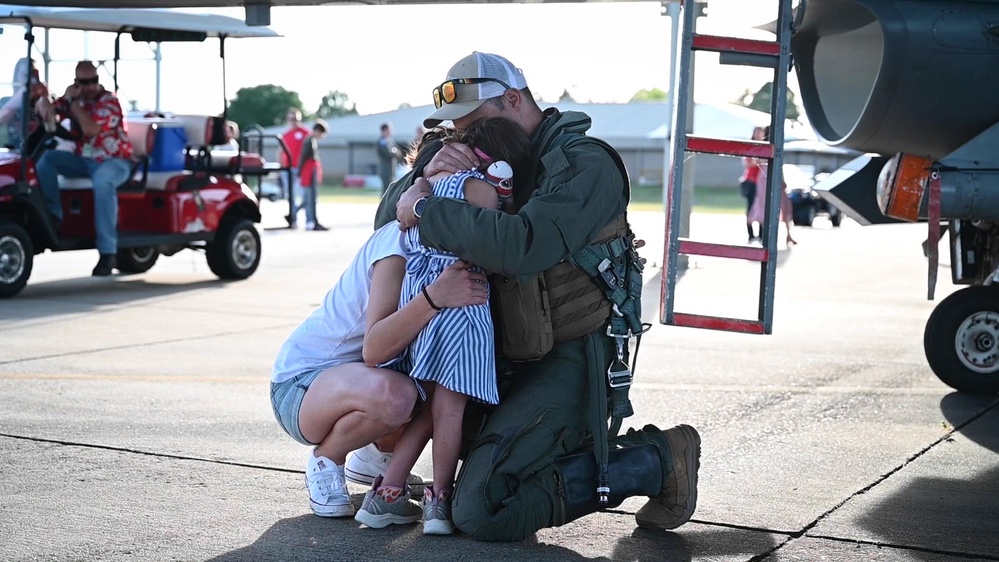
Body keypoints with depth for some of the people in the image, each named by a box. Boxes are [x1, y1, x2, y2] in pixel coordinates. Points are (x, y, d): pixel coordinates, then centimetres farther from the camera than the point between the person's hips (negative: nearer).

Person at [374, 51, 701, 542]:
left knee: (481, 512, -20)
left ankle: (659, 460, -7)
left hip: (565, 366, -9)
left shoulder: (584, 163, -14)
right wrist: (428, 173, -11)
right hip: (508, 362, 9)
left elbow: (521, 246, -33)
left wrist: (427, 211, -24)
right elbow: (389, 218, 10)